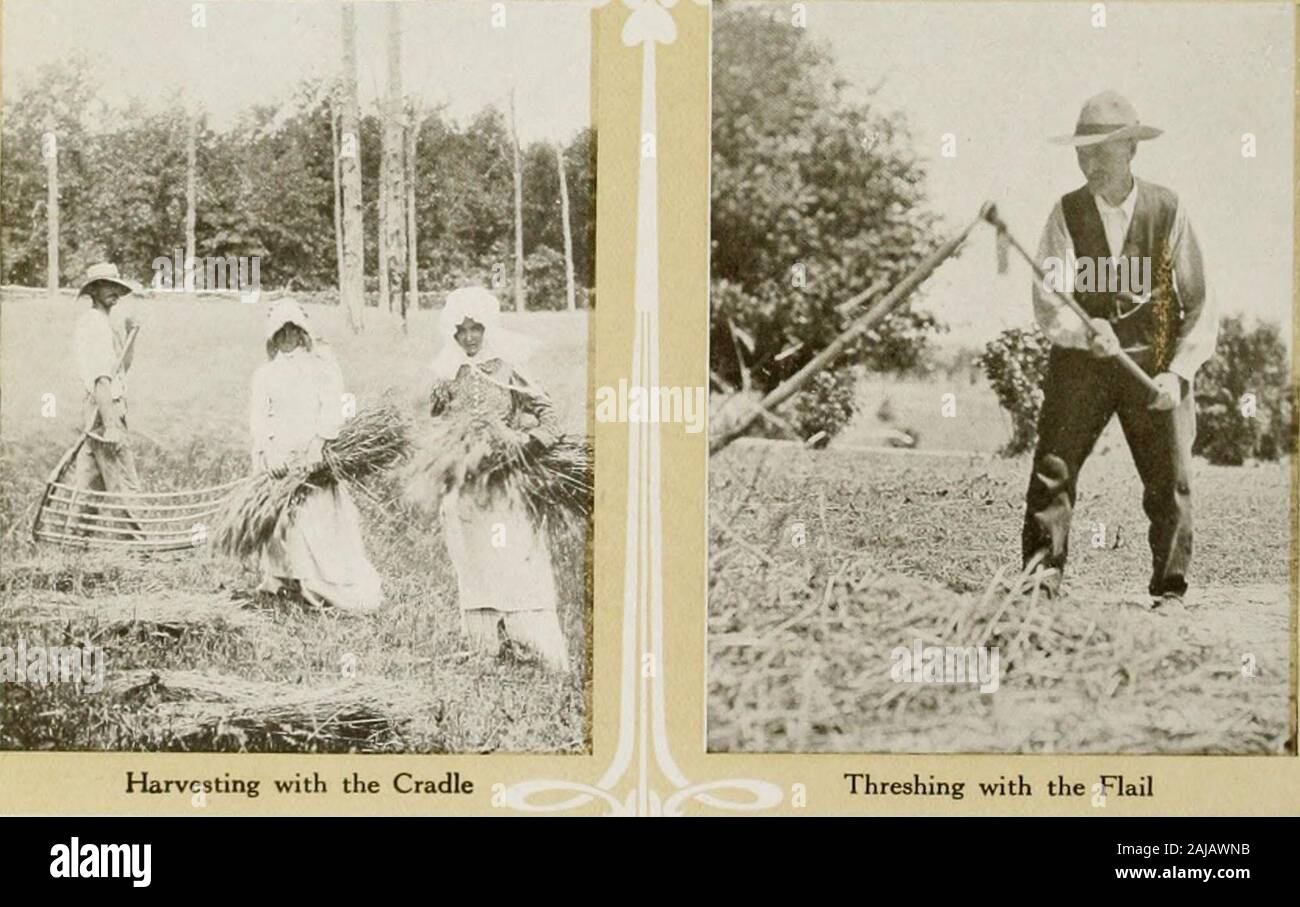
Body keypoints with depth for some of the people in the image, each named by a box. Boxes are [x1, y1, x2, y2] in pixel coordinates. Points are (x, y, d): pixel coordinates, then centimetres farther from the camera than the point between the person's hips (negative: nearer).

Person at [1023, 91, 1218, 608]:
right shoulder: (1066, 214, -1)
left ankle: (1169, 593, 7)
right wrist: (1085, 331, -33)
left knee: (1171, 479, -4)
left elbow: (1199, 305, -1)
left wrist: (1178, 372, -13)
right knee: (1052, 467, -11)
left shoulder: (1168, 212, -2)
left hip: (1155, 363, 0)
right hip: (1080, 361, 0)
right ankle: (1041, 575, -7)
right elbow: (1046, 298, -12)